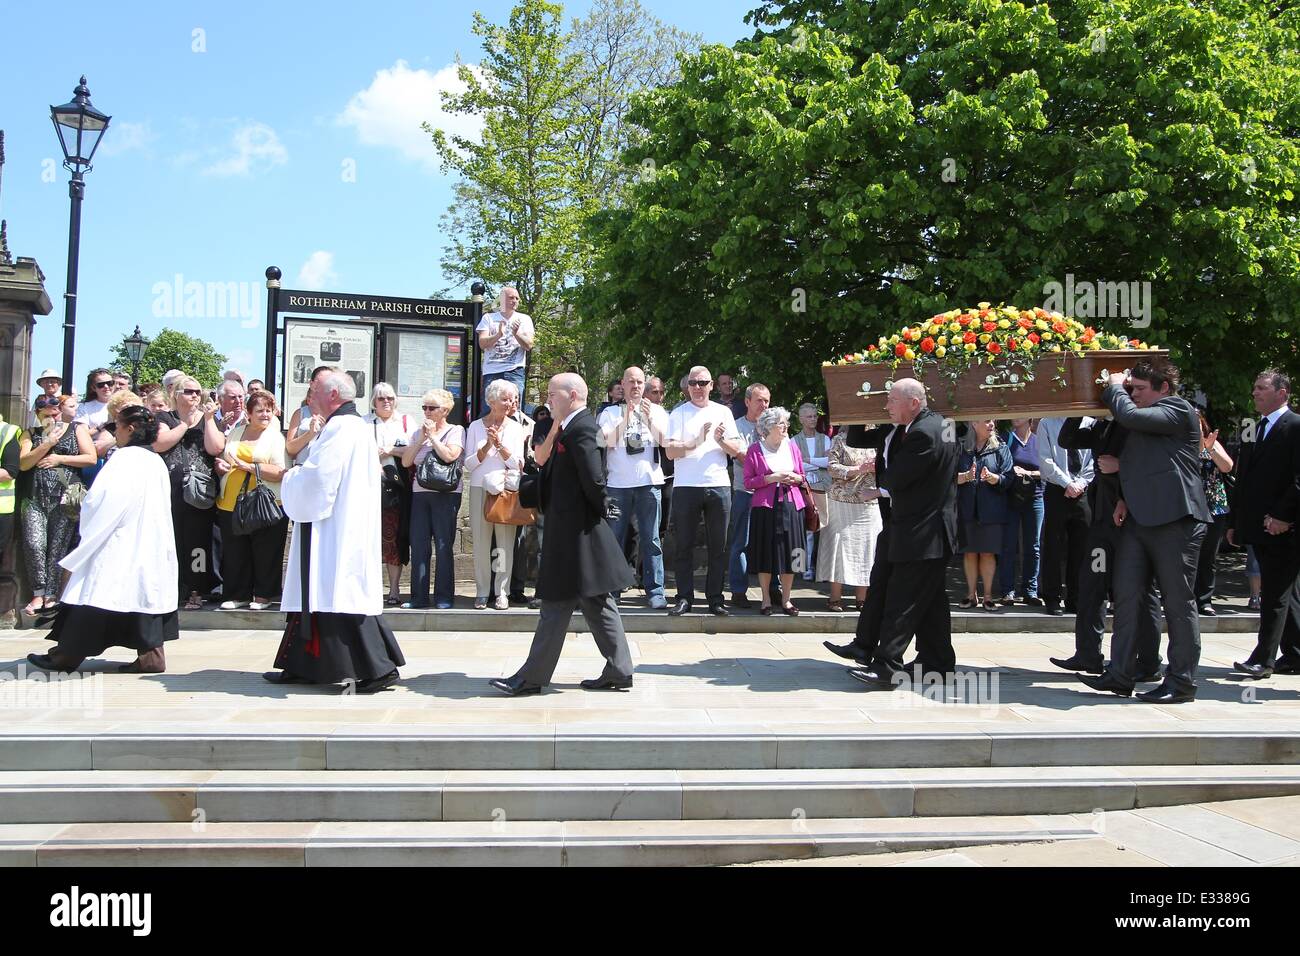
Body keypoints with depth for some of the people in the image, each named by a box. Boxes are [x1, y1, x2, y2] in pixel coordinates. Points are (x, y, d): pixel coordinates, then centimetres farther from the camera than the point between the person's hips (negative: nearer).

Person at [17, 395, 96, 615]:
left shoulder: (77, 429, 11)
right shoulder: (31, 435, 15)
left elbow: (91, 458, 0)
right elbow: (23, 464, 1)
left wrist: (59, 458, -6)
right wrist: (48, 443, -7)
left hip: (65, 496, -2)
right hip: (36, 497, 2)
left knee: (58, 547, -2)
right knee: (34, 543, -12)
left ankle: (50, 596, 4)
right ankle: (38, 593, -1)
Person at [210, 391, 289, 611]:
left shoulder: (276, 437, -2)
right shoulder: (236, 432, 13)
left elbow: (280, 473, -15)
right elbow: (221, 459, 19)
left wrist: (246, 466, -18)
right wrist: (221, 465, -5)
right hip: (231, 503, 4)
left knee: (264, 553, 3)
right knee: (234, 552, 8)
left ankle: (264, 594, 18)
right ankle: (238, 594, 21)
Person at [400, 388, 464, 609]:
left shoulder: (456, 430, 3)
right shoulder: (417, 432, 15)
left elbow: (449, 455, -15)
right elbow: (406, 462, 4)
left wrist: (433, 436, -6)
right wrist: (421, 438, -3)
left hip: (446, 493, -4)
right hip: (420, 493, 5)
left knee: (443, 546, -3)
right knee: (419, 545, 2)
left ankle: (444, 597, 3)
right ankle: (419, 597, 8)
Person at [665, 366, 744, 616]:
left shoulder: (723, 412, 11)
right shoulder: (678, 413, 4)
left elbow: (736, 450, 9)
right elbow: (670, 451, -7)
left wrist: (721, 440, -11)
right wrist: (696, 442, -21)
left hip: (719, 485, 2)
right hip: (686, 486, -2)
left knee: (718, 546, 6)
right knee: (684, 545, 2)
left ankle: (715, 598, 14)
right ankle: (684, 597, 9)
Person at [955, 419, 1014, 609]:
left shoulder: (1001, 450, 7)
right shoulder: (962, 450, 7)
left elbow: (1008, 479, -3)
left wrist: (992, 477, -22)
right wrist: (965, 476, -17)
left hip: (991, 510, -1)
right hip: (967, 510, 1)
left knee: (988, 552, 0)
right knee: (969, 552, 4)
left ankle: (988, 595, 8)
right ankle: (971, 594, 13)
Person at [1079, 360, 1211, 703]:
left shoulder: (1178, 410, -6)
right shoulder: (1147, 420, 20)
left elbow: (1130, 415, -21)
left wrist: (1114, 387, -3)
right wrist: (1126, 497, 11)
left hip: (1174, 520, -9)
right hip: (1138, 519, 9)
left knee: (1179, 603, -1)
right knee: (1126, 597, 4)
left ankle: (1182, 682, 7)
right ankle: (1120, 675, 8)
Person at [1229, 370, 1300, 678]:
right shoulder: (1255, 430, 18)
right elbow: (1243, 479, 18)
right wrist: (1234, 522, 15)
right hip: (1260, 528, 8)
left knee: (1275, 594, -5)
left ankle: (1263, 658, -3)